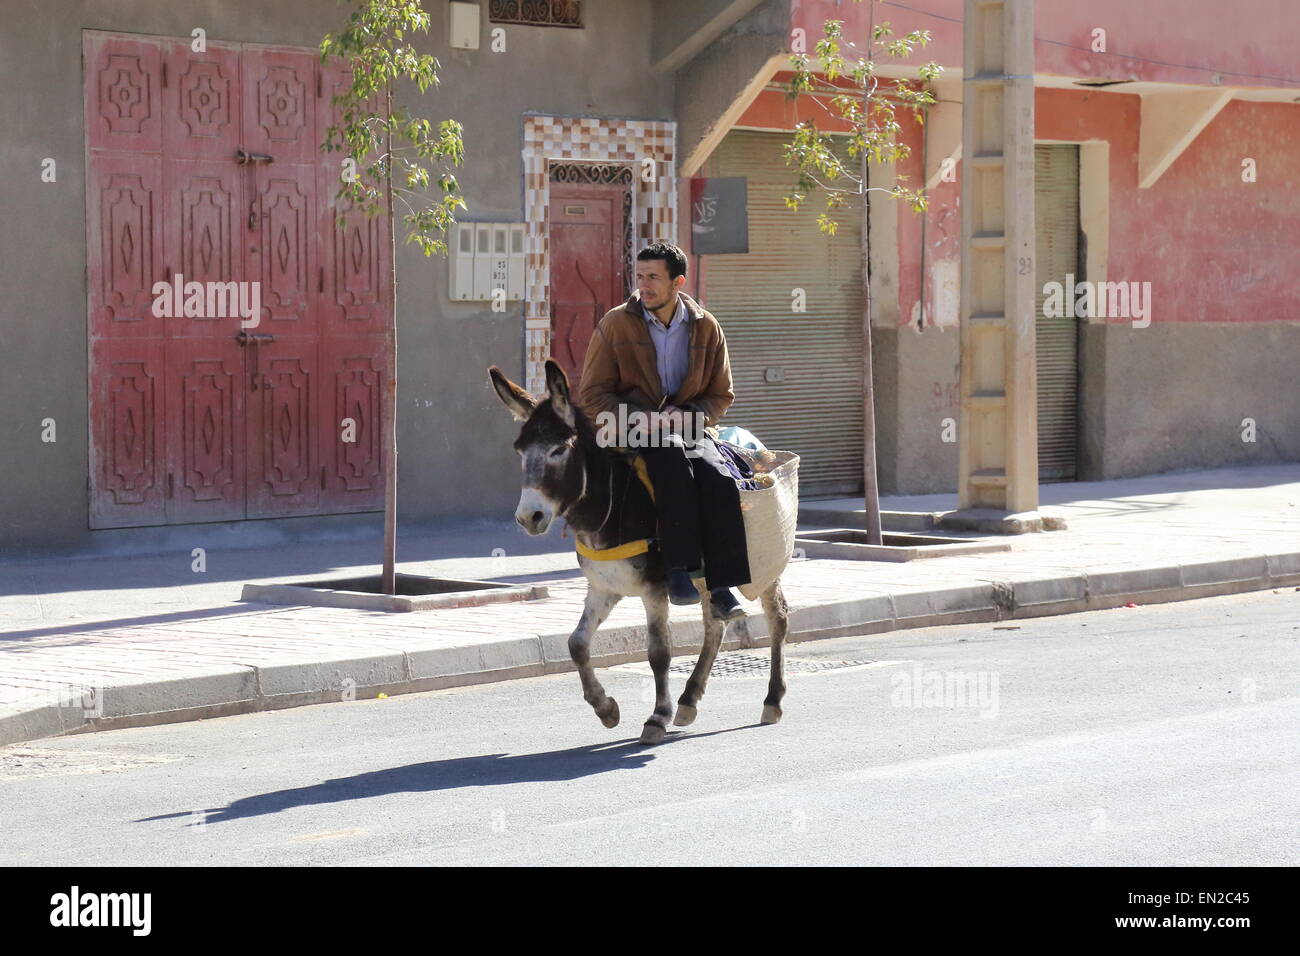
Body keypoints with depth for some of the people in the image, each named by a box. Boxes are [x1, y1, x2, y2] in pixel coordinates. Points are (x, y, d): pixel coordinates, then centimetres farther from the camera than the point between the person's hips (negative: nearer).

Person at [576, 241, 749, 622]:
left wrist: (688, 415, -9)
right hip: (631, 430, -2)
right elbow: (591, 396, 0)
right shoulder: (615, 325, 0)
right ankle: (680, 567, -38)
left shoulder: (706, 327, 7)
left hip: (688, 428, 2)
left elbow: (721, 395, 13)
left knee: (719, 478, -29)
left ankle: (723, 586, -26)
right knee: (671, 456, -37)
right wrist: (640, 417, -17)